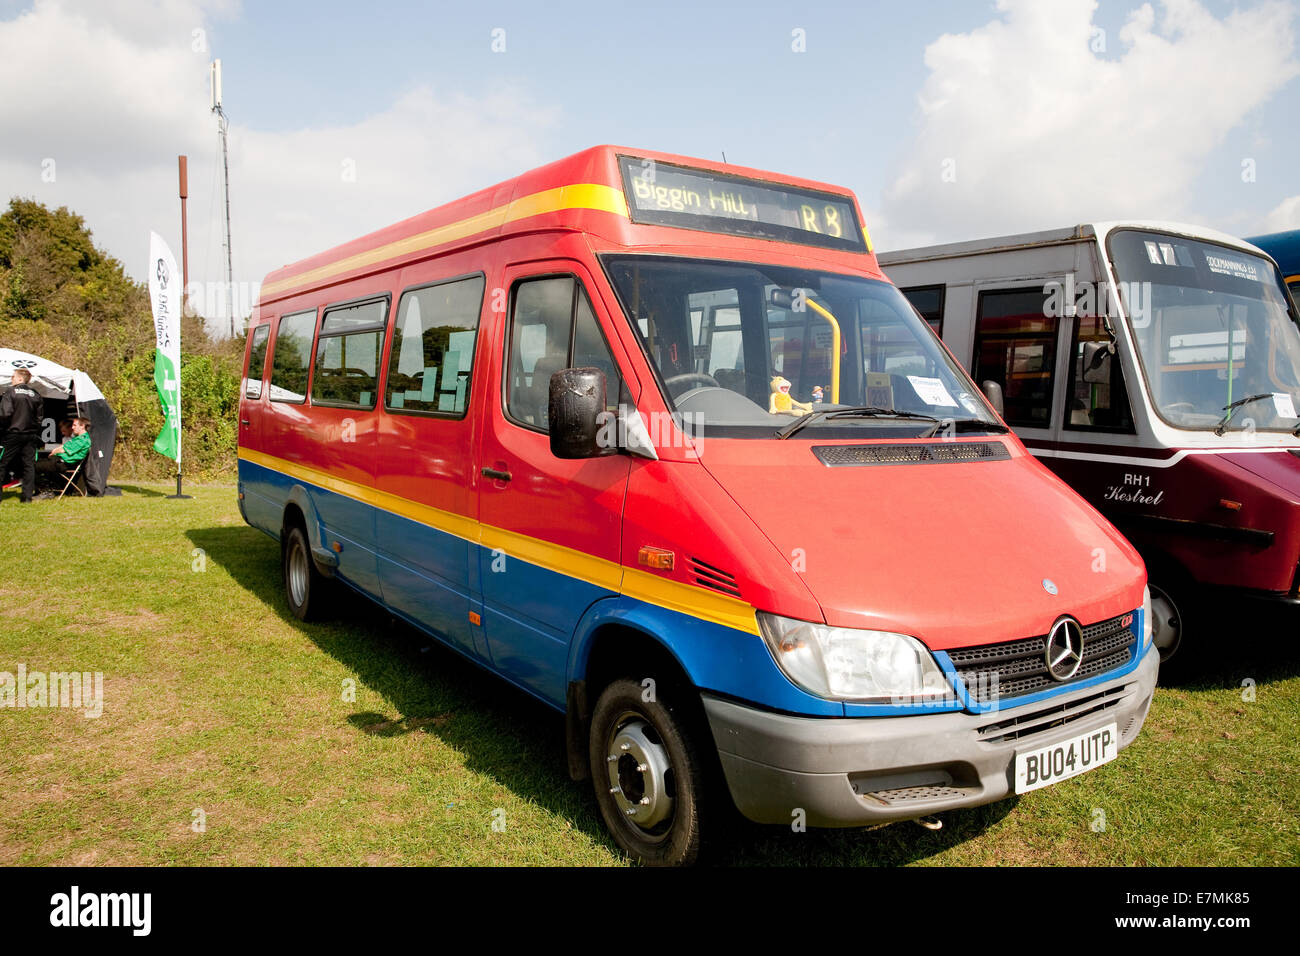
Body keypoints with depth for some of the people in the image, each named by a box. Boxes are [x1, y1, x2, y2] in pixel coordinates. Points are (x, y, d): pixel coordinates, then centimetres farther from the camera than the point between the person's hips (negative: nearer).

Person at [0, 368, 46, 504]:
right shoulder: (36, 395, 7)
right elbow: (40, 416, 7)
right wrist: (36, 433, 15)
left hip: (13, 434, -4)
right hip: (31, 435, 4)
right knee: (29, 465, 6)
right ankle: (27, 496, 5)